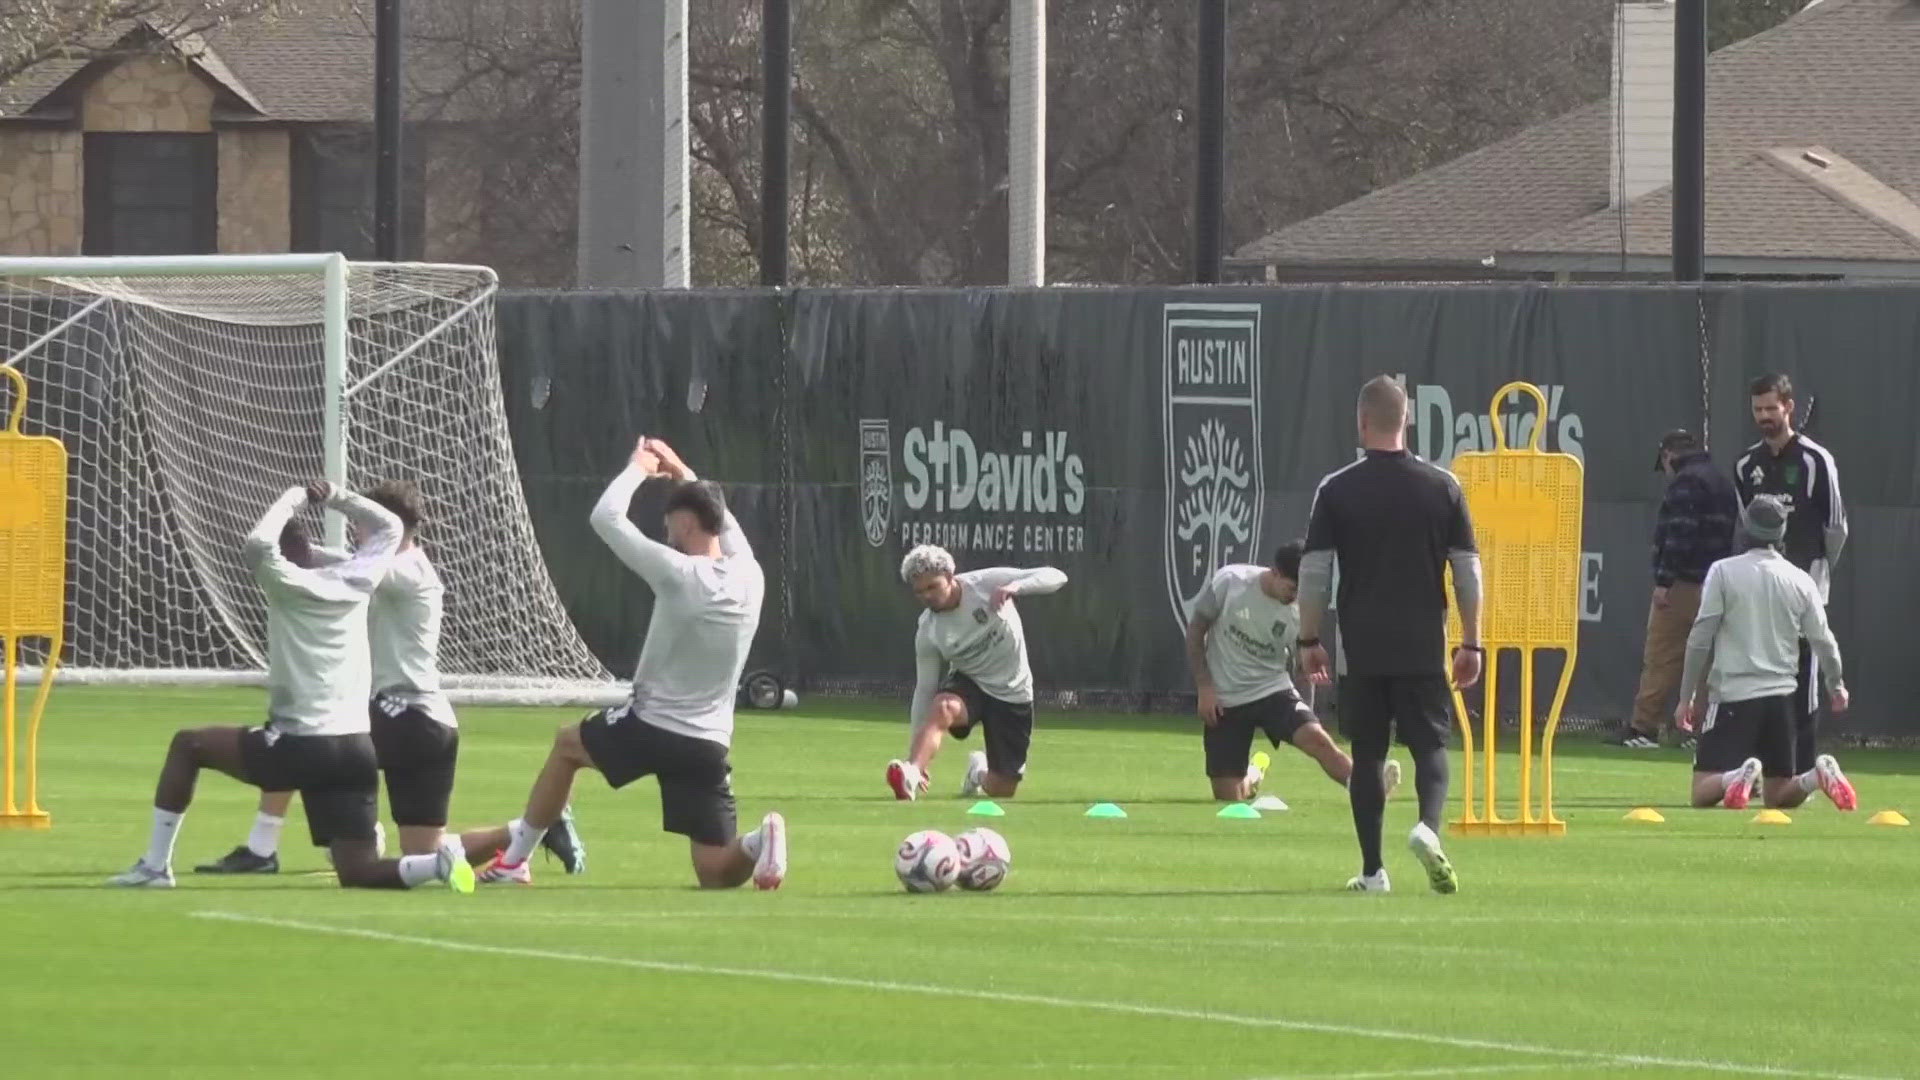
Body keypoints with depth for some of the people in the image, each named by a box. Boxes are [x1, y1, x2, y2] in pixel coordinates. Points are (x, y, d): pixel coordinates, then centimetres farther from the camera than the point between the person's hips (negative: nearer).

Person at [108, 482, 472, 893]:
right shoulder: (355, 580, 9)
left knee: (187, 744, 15)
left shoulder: (289, 584, -7)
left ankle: (155, 865, 12)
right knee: (358, 872, 5)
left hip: (301, 747, -5)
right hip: (357, 750, 5)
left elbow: (258, 544, -25)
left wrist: (292, 500, -8)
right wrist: (336, 497, 18)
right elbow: (388, 526, 25)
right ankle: (442, 860, -24)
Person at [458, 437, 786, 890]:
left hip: (650, 729, -4)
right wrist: (685, 476, 29)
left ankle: (516, 856, 30)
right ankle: (758, 845, -27)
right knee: (717, 874, 6)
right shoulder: (750, 578, 1)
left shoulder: (680, 575, -17)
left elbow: (605, 516, -10)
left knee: (568, 743, 27)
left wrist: (638, 469, 7)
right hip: (708, 746, 4)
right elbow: (728, 530, 26)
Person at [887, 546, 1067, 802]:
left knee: (1001, 790, 0)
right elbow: (925, 690, -6)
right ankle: (910, 774, -52)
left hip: (1012, 694, 0)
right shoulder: (928, 630, -11)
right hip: (968, 684, 0)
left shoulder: (986, 583, -16)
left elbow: (1055, 578, -18)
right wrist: (913, 750, -11)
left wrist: (1015, 587, -38)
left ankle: (980, 772, 37)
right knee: (942, 708, -37)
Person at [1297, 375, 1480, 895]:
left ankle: (1372, 869, 6)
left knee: (1367, 755, 7)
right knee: (1430, 745, 7)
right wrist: (1471, 643, 9)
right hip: (1423, 645, 0)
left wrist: (1309, 640, 7)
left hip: (1361, 647, 0)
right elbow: (1468, 573, 3)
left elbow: (1313, 574, -2)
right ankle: (1429, 825, -21)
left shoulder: (1335, 491, -2)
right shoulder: (1443, 487, 1)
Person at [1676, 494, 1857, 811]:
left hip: (1732, 694, -3)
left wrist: (1687, 697, 3)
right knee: (1778, 795, 13)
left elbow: (1700, 639, -6)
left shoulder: (1723, 572, -5)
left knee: (1703, 794, -2)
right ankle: (1818, 774, -18)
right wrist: (1835, 686, 29)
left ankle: (1737, 776, -34)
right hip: (1781, 696, 3)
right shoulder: (1801, 581, 3)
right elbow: (1823, 642, 10)